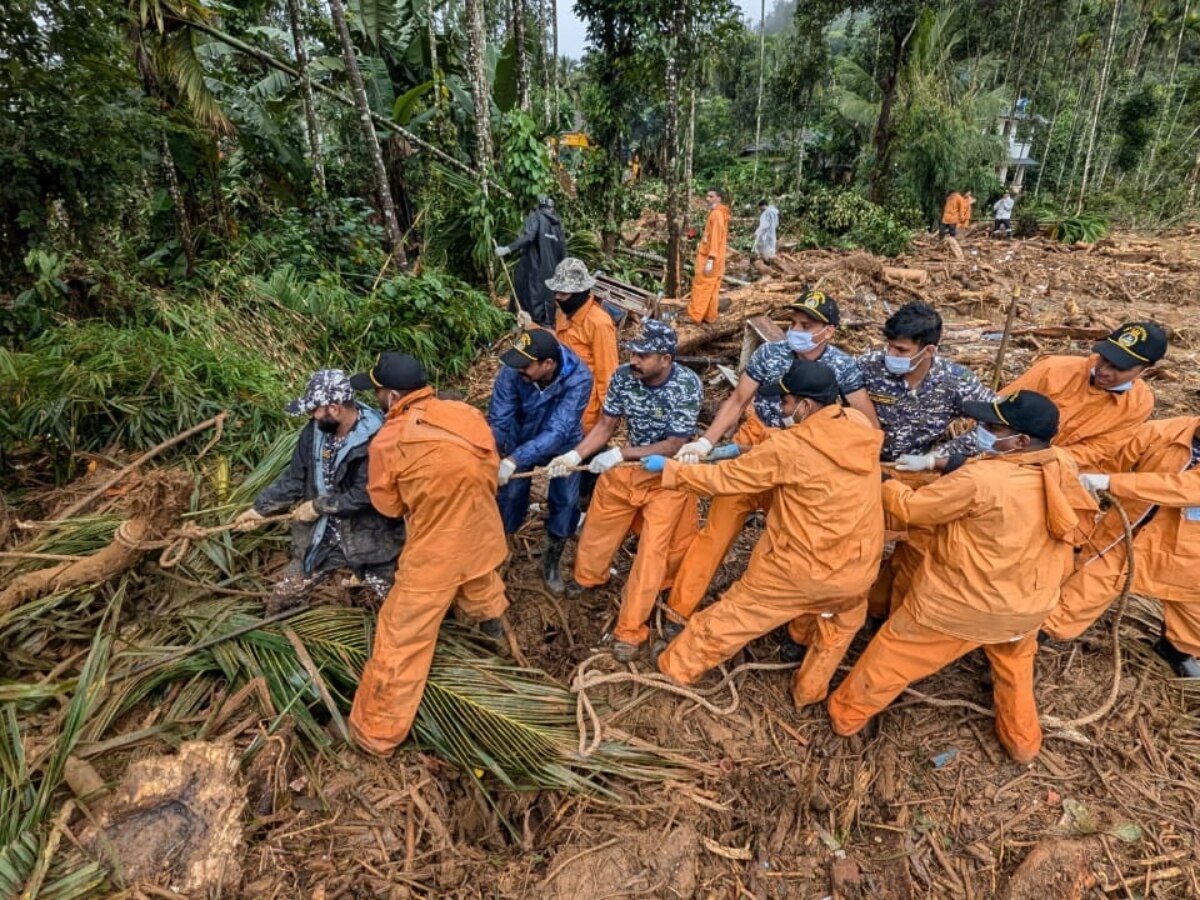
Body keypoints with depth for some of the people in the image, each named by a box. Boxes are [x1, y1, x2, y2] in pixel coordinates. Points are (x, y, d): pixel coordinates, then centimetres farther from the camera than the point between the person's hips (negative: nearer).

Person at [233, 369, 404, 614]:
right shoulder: (315, 430, -4)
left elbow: (364, 495, -25)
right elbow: (294, 477, 8)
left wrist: (319, 505, -15)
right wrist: (261, 508, 7)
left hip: (368, 540, -5)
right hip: (320, 538, 6)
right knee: (281, 597, 16)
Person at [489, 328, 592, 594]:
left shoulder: (578, 378, -37)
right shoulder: (512, 372, -32)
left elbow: (558, 431, -43)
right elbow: (498, 421, -29)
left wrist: (515, 460, -52)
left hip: (562, 444, -1)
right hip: (521, 439, 1)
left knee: (566, 501, -1)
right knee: (509, 496, -2)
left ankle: (551, 563, 24)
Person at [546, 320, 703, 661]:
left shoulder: (687, 385, -28)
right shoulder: (624, 376, -17)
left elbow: (674, 445, -27)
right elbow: (605, 425, -7)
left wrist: (619, 454, -31)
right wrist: (574, 456, -21)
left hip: (667, 475, -4)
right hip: (625, 465, 5)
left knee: (652, 550, -3)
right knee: (597, 527, 19)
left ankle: (629, 630, 11)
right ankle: (588, 577, 50)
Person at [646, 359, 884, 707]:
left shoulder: (790, 447, -23)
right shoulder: (861, 426, -5)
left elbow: (726, 479, -14)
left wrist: (671, 468, -1)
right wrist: (744, 449, 8)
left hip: (800, 566, -4)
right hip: (858, 565, 4)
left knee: (738, 612, 16)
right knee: (841, 621, 34)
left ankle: (679, 664, 37)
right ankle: (810, 689, 48)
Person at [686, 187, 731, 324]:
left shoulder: (717, 214, -15)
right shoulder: (716, 213, 16)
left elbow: (716, 238, -21)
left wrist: (710, 259, -25)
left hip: (709, 257, -10)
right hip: (708, 255, 10)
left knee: (701, 287, -6)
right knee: (711, 288, 12)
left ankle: (695, 317, -3)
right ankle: (709, 316, 17)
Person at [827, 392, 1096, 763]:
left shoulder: (979, 481, -32)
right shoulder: (1063, 467, -12)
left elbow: (911, 508, -20)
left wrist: (884, 483, -2)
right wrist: (949, 465, 1)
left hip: (962, 602, -5)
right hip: (1028, 603, 6)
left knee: (896, 652, 16)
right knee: (1015, 660, 37)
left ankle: (847, 713, 36)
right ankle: (1022, 740, 52)